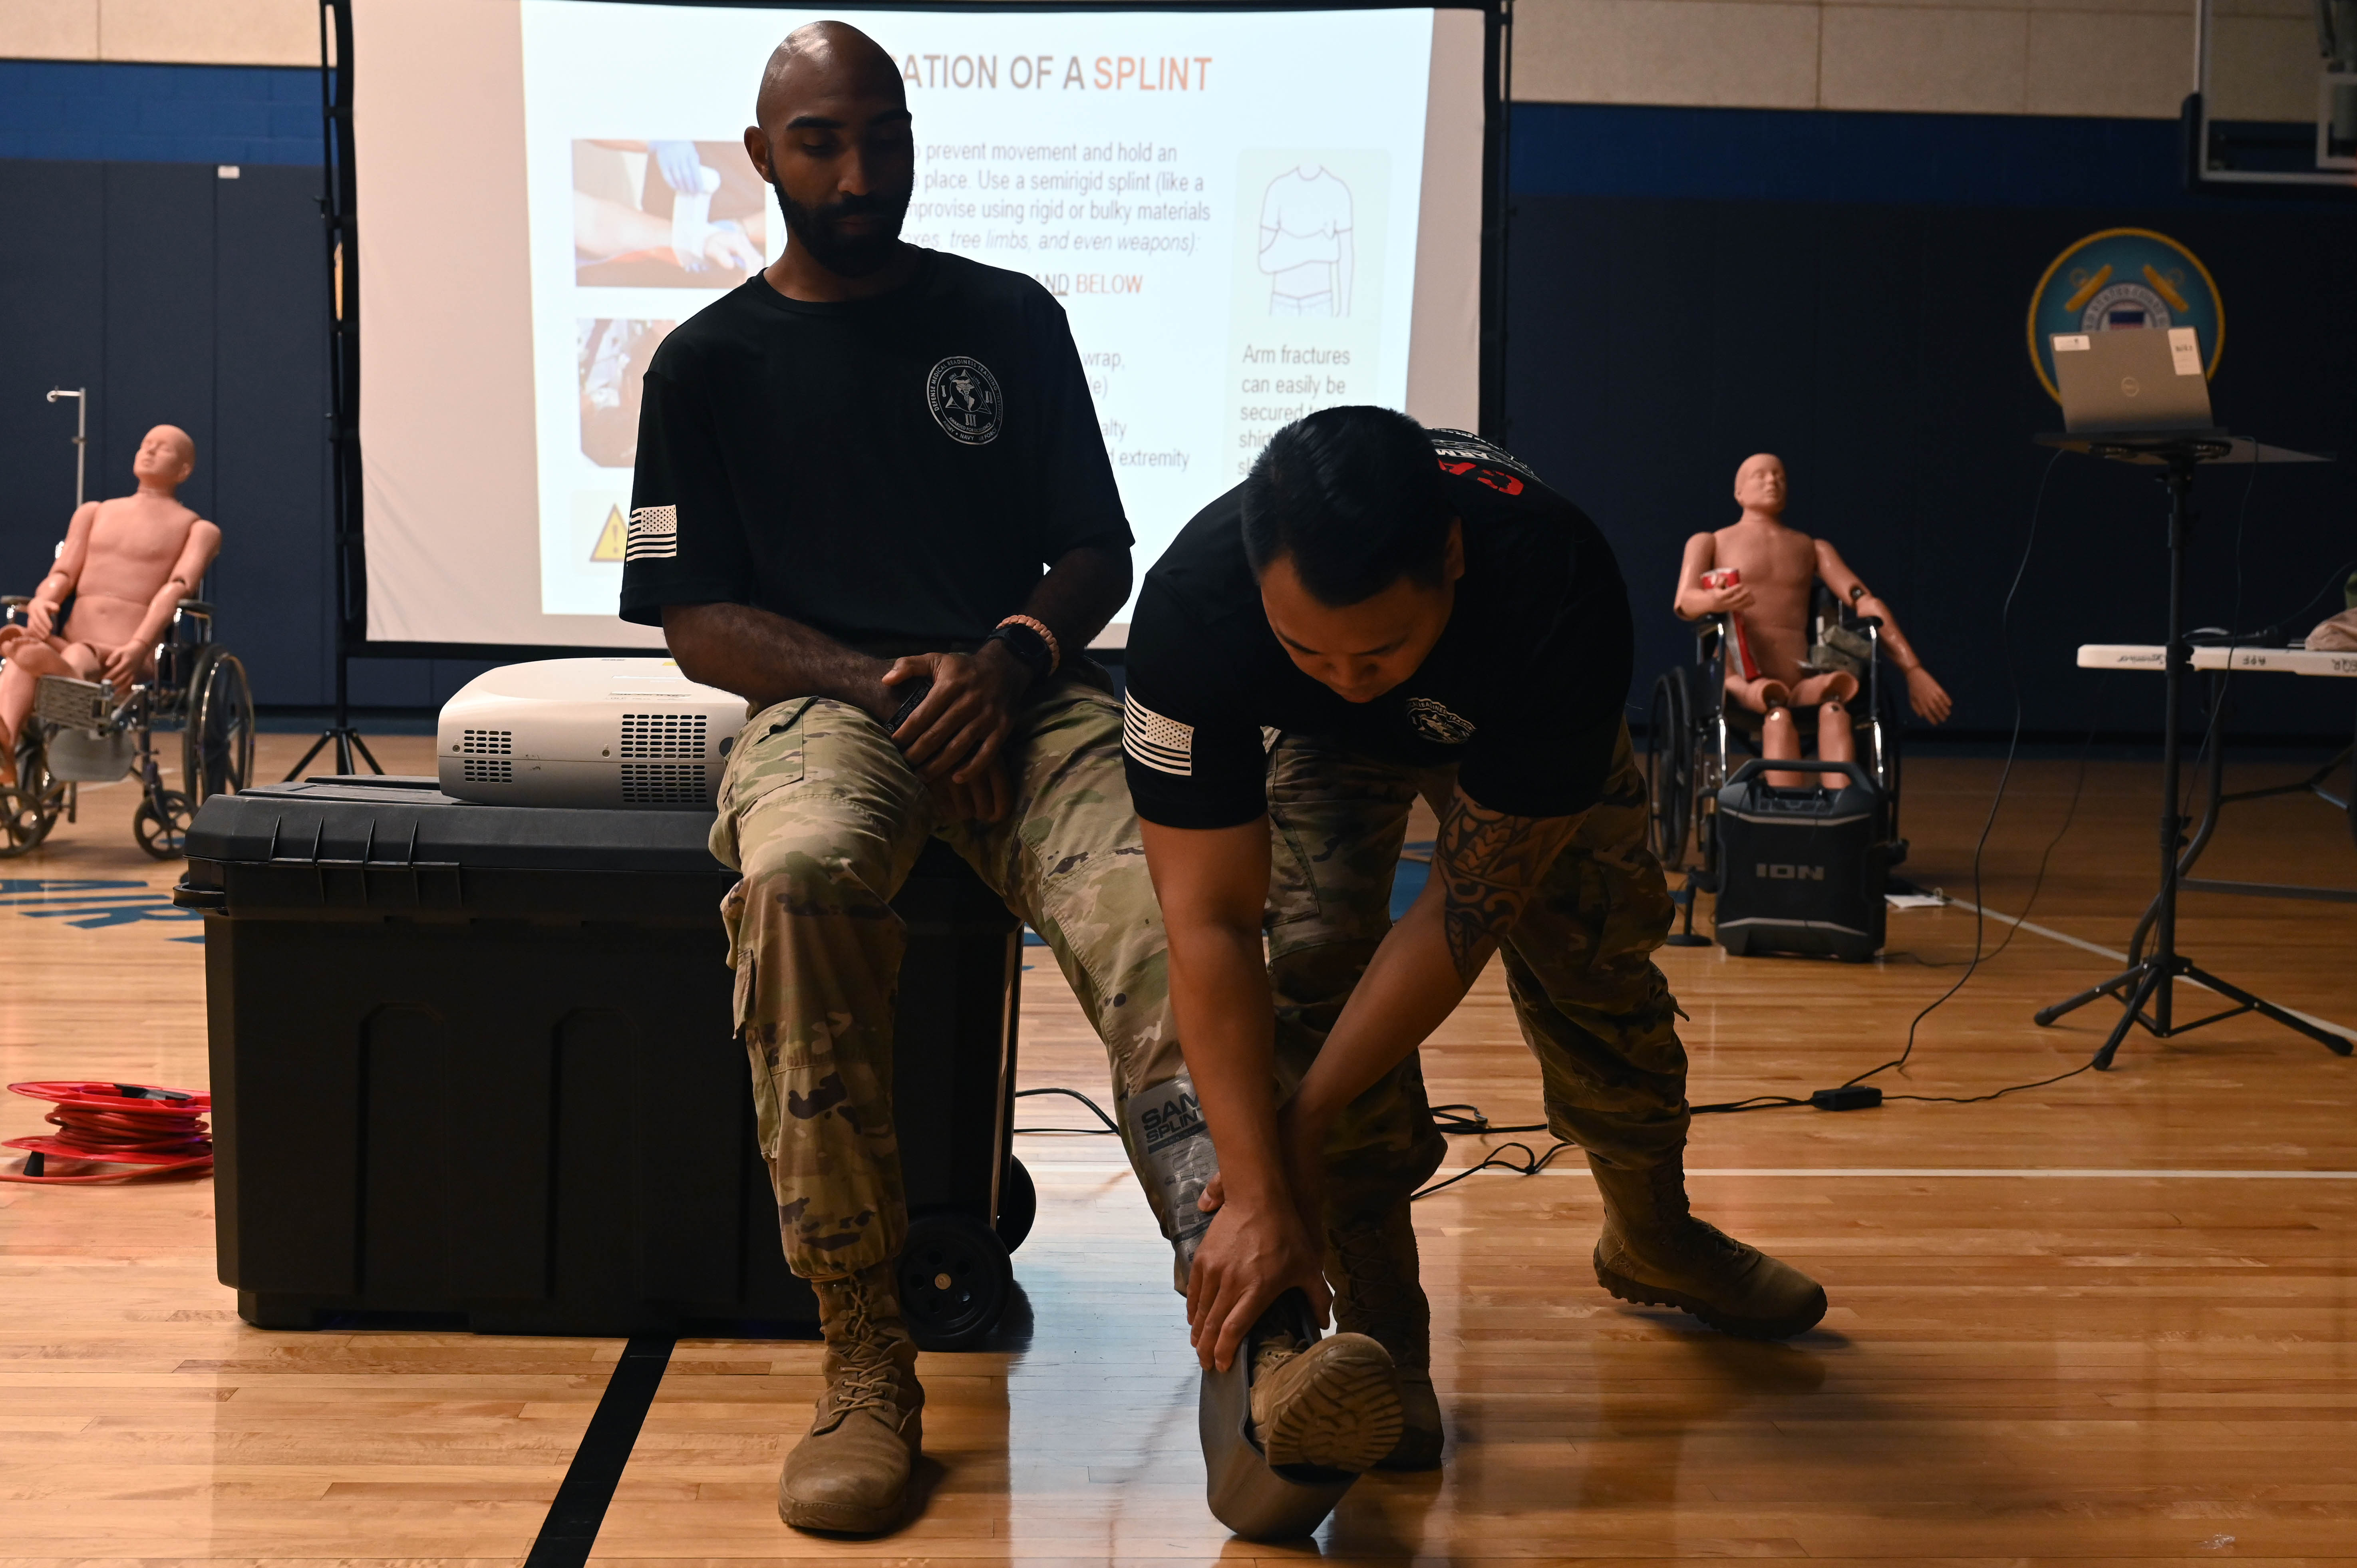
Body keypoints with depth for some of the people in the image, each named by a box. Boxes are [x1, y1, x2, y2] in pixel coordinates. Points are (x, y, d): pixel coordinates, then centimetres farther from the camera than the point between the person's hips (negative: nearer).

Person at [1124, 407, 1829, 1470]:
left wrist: (1303, 1130, -37)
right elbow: (1208, 923, -41)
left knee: (1591, 954, -3)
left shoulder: (1558, 591, -45)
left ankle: (1653, 1239, 27)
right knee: (1316, 952, -22)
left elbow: (1472, 906, -38)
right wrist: (1256, 1195, -45)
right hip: (1315, 743, 0)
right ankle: (1379, 1320, -7)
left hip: (1518, 725, 1)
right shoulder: (1194, 606, -43)